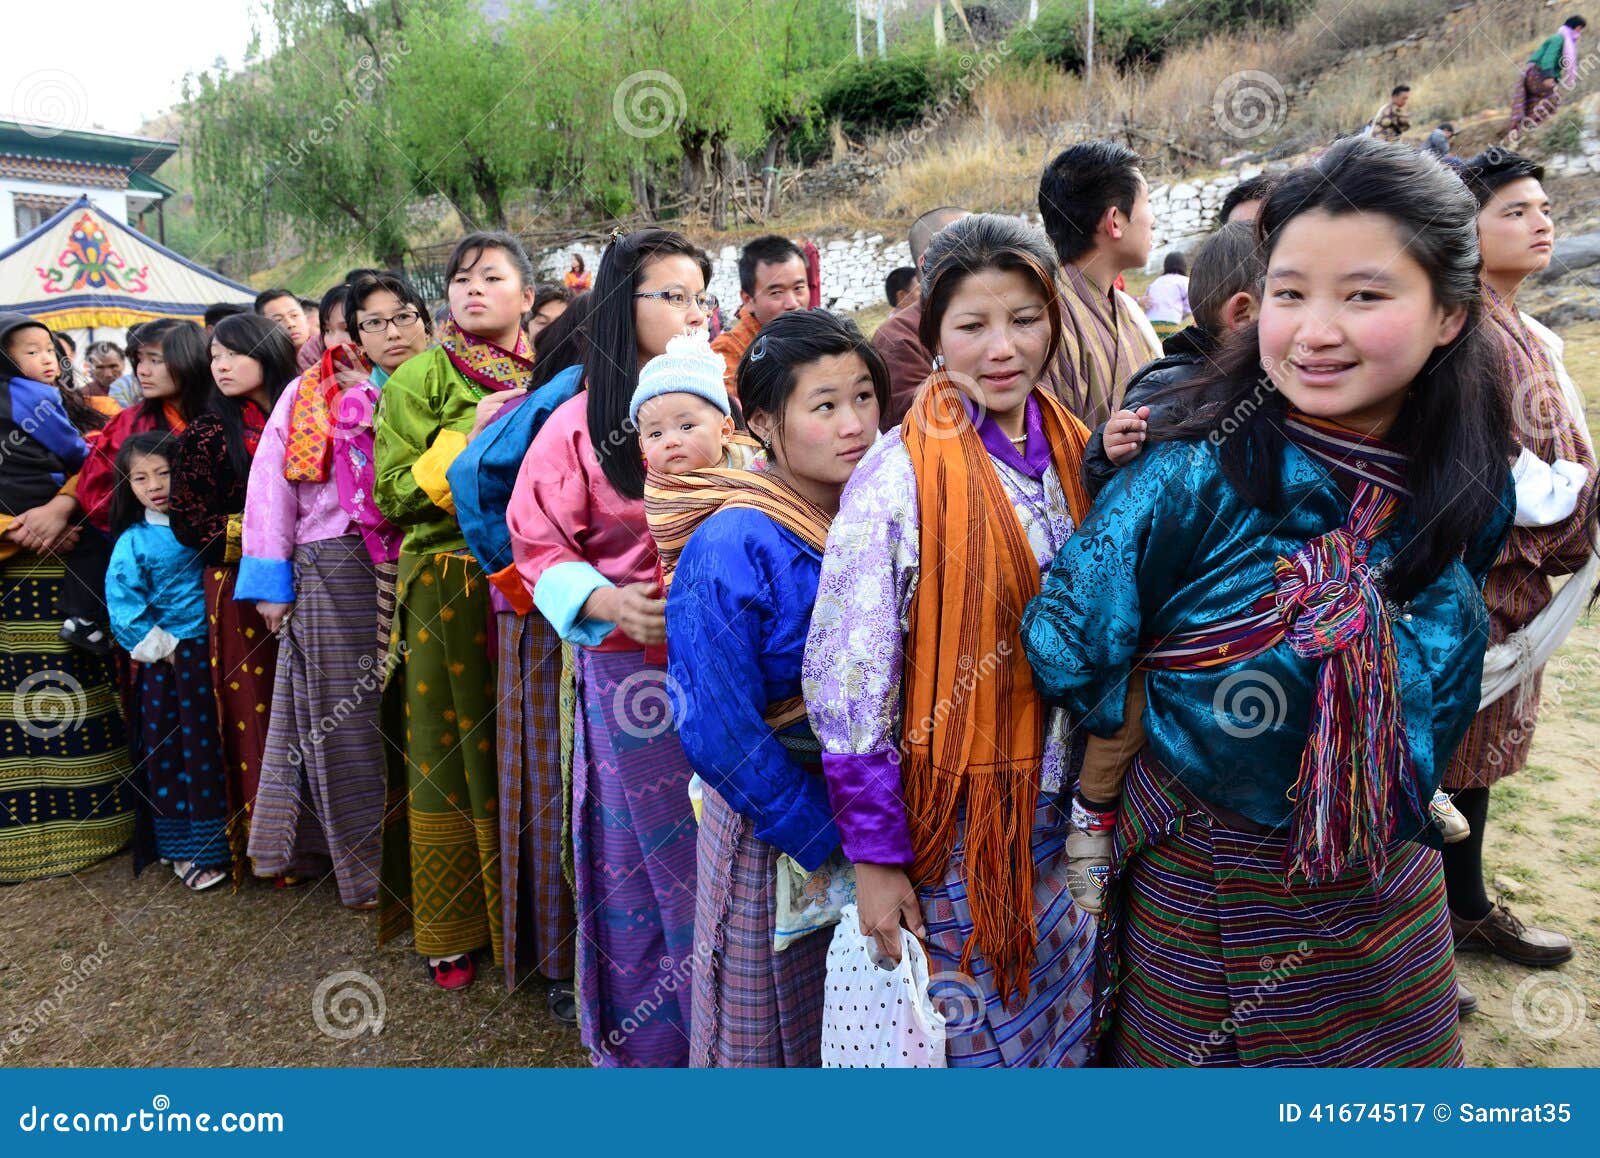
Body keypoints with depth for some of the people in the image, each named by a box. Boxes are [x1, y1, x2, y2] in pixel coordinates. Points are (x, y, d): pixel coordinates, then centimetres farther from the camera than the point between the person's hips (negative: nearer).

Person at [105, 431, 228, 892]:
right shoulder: (133, 540, -2)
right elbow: (122, 603, -6)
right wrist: (160, 646, -9)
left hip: (213, 652, 2)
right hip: (166, 659, -2)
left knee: (214, 744, 9)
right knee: (169, 749, 5)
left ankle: (213, 839, 22)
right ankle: (184, 850, 15)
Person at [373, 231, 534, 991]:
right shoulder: (420, 379, 2)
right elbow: (392, 494, -6)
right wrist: (470, 439, -14)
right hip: (450, 588, -3)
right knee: (453, 751, 3)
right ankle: (451, 930, 19)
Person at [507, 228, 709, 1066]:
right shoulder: (581, 423, -1)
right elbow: (540, 546, -1)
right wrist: (609, 604, -16)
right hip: (632, 672, -2)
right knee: (646, 858, 10)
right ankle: (644, 1040, 29)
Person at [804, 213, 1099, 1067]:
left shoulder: (1073, 451, 1)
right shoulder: (900, 476, -17)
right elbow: (849, 682, -15)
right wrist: (875, 853, -13)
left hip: (1063, 810, 5)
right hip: (957, 815, -5)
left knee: (1068, 1026, 22)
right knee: (975, 1036, 13)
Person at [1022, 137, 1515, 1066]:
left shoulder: (1476, 492, -10)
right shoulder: (1196, 479, -25)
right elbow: (1066, 652, -19)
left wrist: (1406, 801, 8)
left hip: (1389, 878, 5)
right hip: (1204, 878, -4)